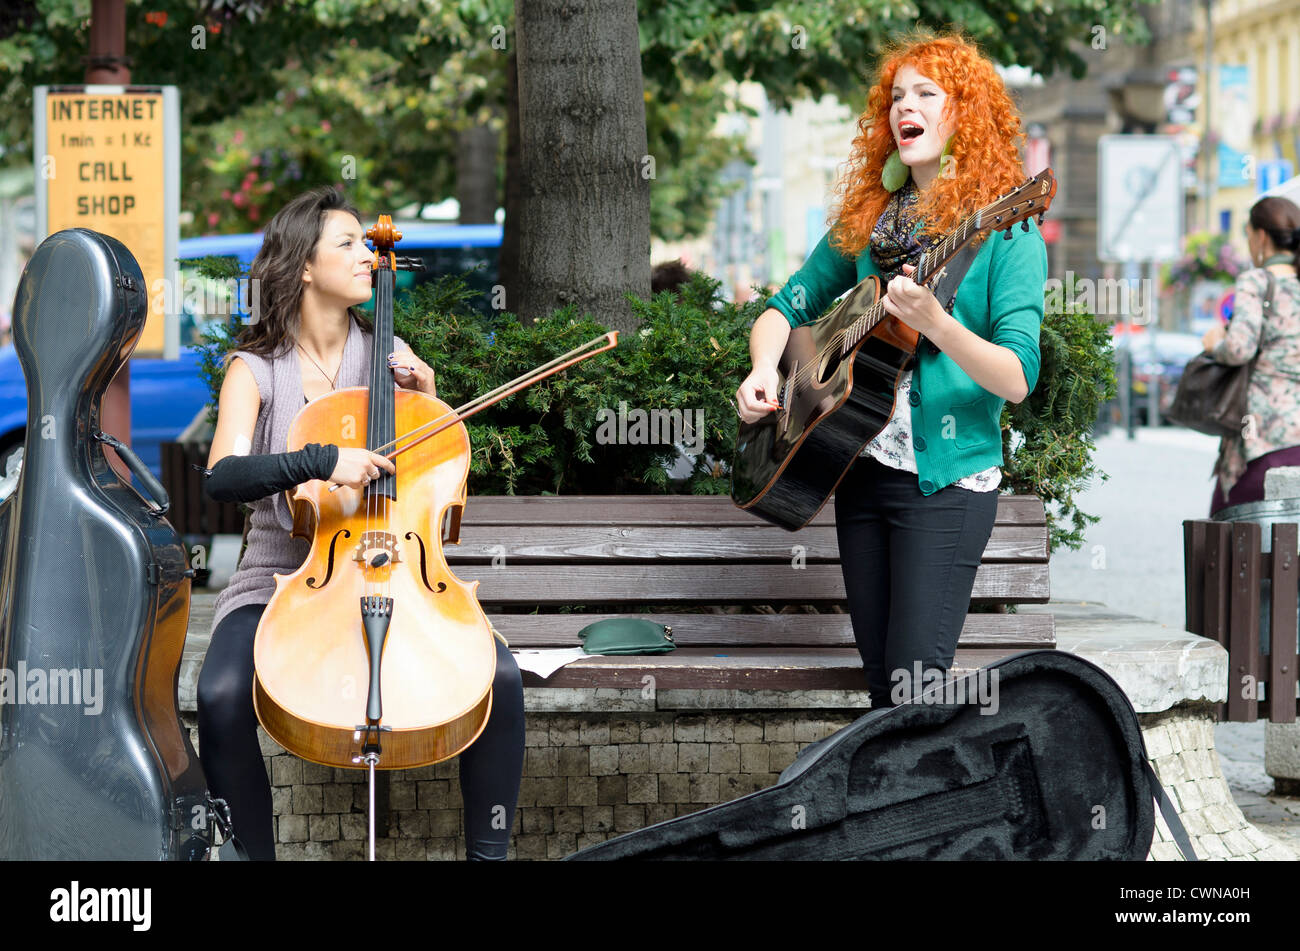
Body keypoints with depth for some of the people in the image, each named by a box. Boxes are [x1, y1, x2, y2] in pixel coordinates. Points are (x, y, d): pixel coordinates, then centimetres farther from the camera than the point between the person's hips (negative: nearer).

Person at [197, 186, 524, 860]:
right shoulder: (256, 369, 1)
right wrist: (324, 461, -30)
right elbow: (222, 477, -16)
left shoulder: (387, 354, 10)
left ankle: (488, 852, -9)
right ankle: (253, 855, -14)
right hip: (281, 576, -2)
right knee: (223, 695, -33)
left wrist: (425, 398, -1)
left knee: (498, 677, -23)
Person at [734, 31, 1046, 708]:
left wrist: (934, 324, -31)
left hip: (946, 478, -6)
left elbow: (1017, 379, -15)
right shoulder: (866, 219, 10)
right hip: (860, 468, 6)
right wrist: (764, 370, -7)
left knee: (915, 687, -13)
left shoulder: (1005, 230, -7)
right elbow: (784, 308, 14)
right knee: (880, 680, 10)